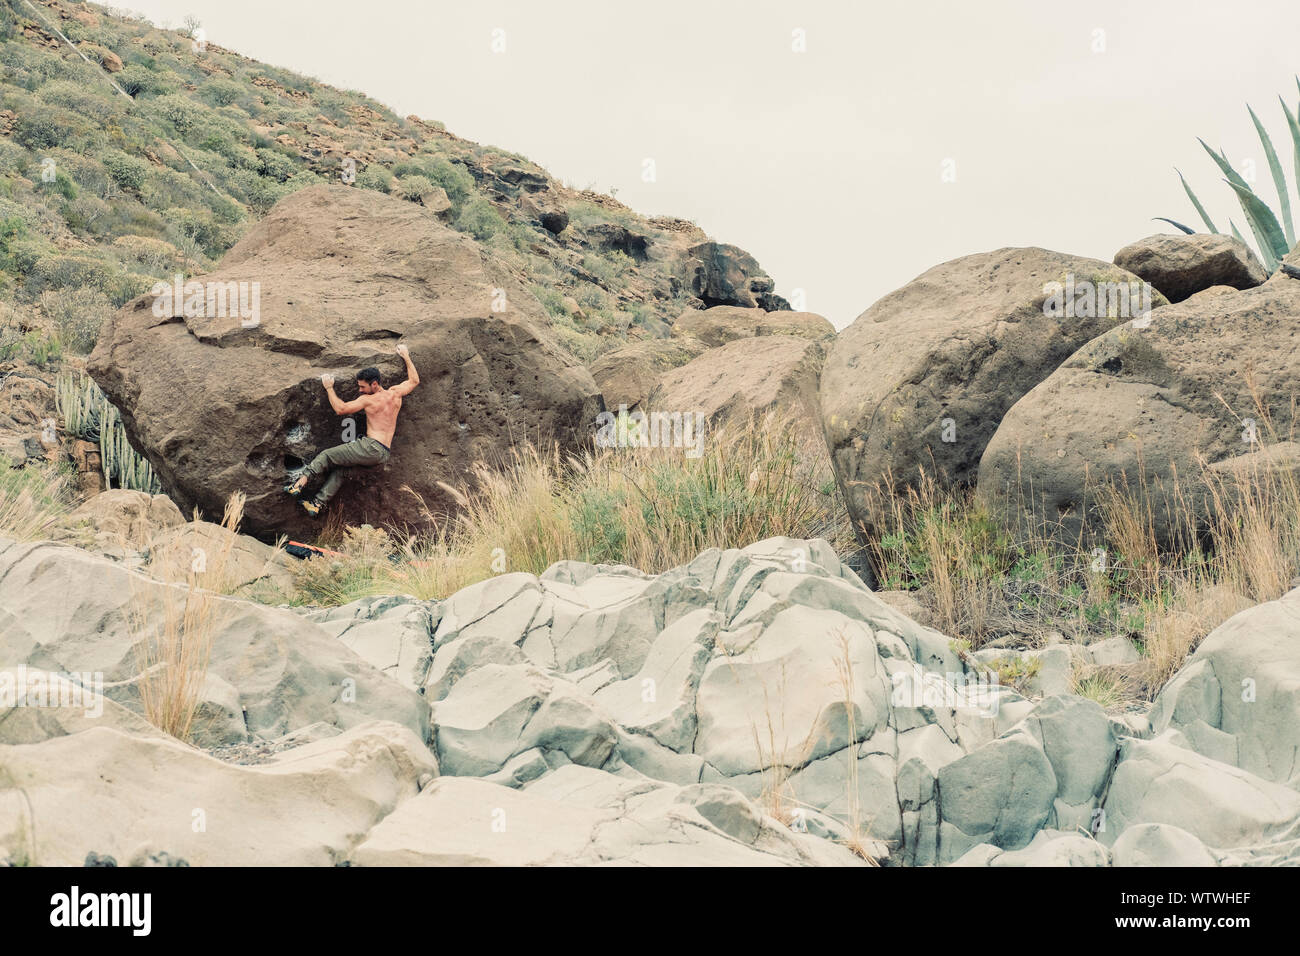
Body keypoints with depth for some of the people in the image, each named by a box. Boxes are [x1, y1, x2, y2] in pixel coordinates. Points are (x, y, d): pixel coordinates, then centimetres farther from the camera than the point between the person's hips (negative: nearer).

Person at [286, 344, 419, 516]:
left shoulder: (368, 399, -7)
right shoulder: (395, 393, 10)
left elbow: (340, 409, -8)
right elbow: (414, 380, 27)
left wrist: (329, 388, 3)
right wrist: (406, 357, 38)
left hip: (371, 447, -8)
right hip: (385, 454, 8)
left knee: (326, 455, -2)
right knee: (340, 468, 15)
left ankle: (301, 483, -12)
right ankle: (319, 503, 8)